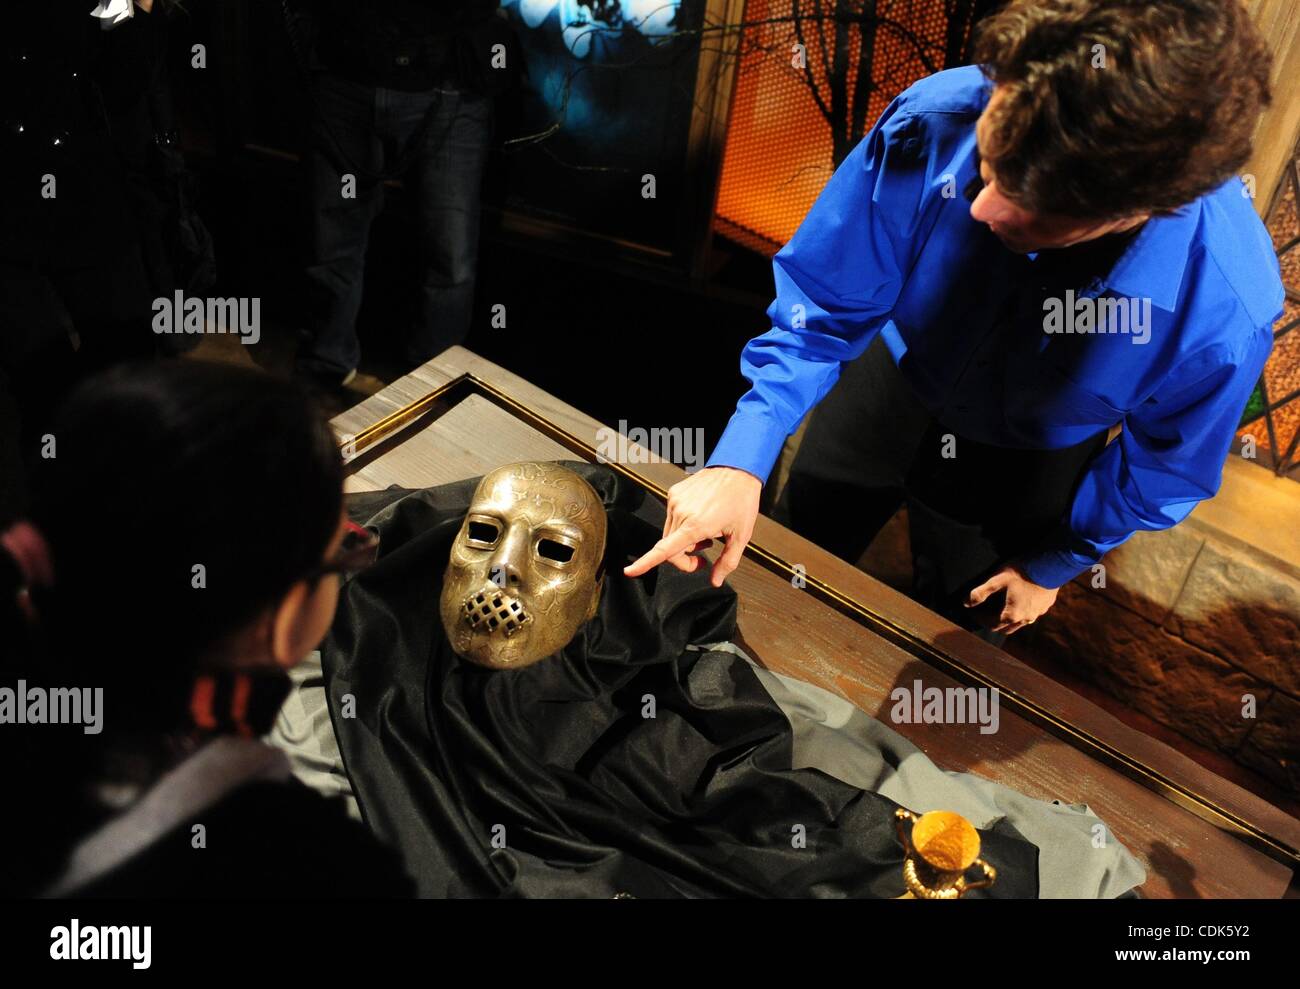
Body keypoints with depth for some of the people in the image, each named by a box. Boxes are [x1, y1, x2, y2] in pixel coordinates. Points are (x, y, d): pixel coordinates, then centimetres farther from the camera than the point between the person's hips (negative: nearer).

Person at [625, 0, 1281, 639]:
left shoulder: (1226, 312, -38)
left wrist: (1053, 565, 1)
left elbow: (1164, 467, -15)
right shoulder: (931, 126, -37)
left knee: (956, 628, 25)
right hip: (894, 377, 2)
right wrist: (741, 460, -33)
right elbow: (823, 305, -21)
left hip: (1027, 464, -1)